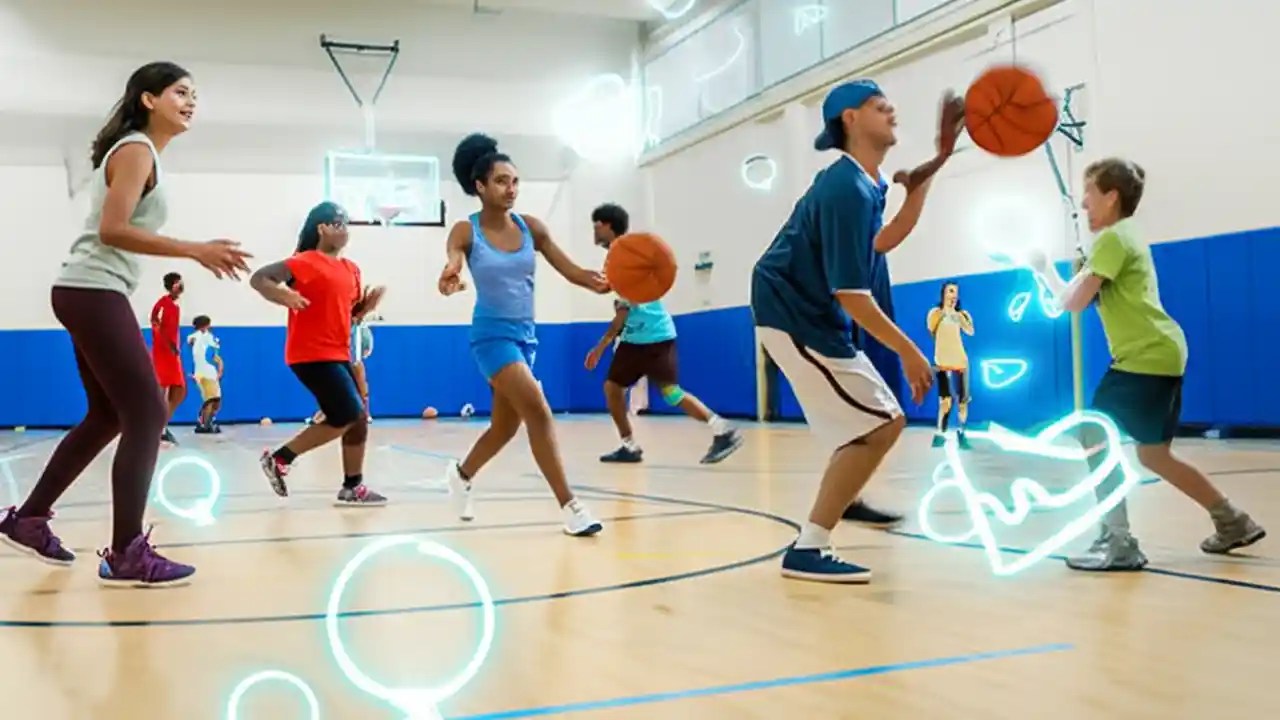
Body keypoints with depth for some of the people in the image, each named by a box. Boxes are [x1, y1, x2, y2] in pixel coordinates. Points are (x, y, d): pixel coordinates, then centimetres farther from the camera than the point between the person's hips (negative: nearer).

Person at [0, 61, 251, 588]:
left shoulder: (137, 152, 20)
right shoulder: (136, 151, -10)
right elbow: (112, 230, -21)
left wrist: (197, 253, 14)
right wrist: (196, 251, -21)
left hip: (90, 294, 10)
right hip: (93, 293, -10)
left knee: (109, 416, 17)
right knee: (147, 415, -13)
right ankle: (126, 555, -11)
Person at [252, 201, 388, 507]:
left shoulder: (351, 270, 13)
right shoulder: (306, 262, -11)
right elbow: (258, 279, -13)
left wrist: (367, 305, 1)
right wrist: (284, 296, -31)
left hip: (338, 355, 9)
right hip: (312, 355, -9)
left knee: (356, 418, 8)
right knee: (348, 417, -12)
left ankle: (353, 487, 16)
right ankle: (279, 458, 0)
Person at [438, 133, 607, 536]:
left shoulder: (531, 227, -1)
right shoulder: (466, 231, -10)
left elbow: (570, 270, -7)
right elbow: (453, 262, -29)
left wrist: (605, 282, -27)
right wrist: (449, 278, -54)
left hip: (525, 335, 6)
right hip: (492, 334, -6)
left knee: (506, 426, 16)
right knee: (538, 412, -22)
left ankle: (461, 475, 44)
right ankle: (569, 506, -18)